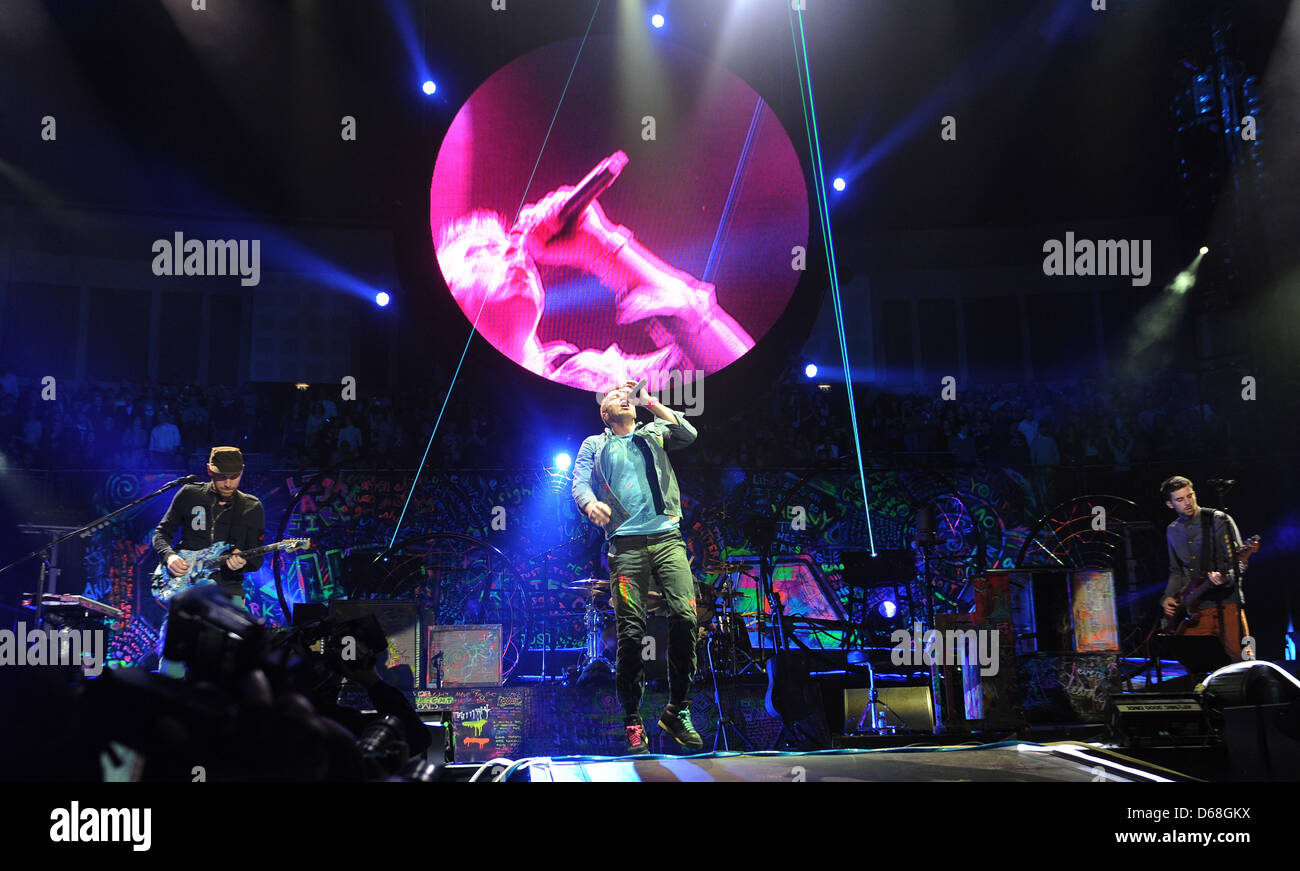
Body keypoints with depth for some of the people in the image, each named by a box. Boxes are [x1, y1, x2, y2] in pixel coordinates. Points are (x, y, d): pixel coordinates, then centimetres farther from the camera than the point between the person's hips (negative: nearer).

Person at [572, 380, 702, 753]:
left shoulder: (654, 433, 23)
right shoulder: (594, 445, 21)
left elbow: (689, 434, 4)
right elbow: (579, 483, 6)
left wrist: (650, 401, 5)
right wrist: (590, 502, -17)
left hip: (667, 537, 1)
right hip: (626, 544, -1)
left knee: (685, 616, -13)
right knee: (631, 630, -7)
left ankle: (677, 711, -1)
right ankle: (632, 720, 3)